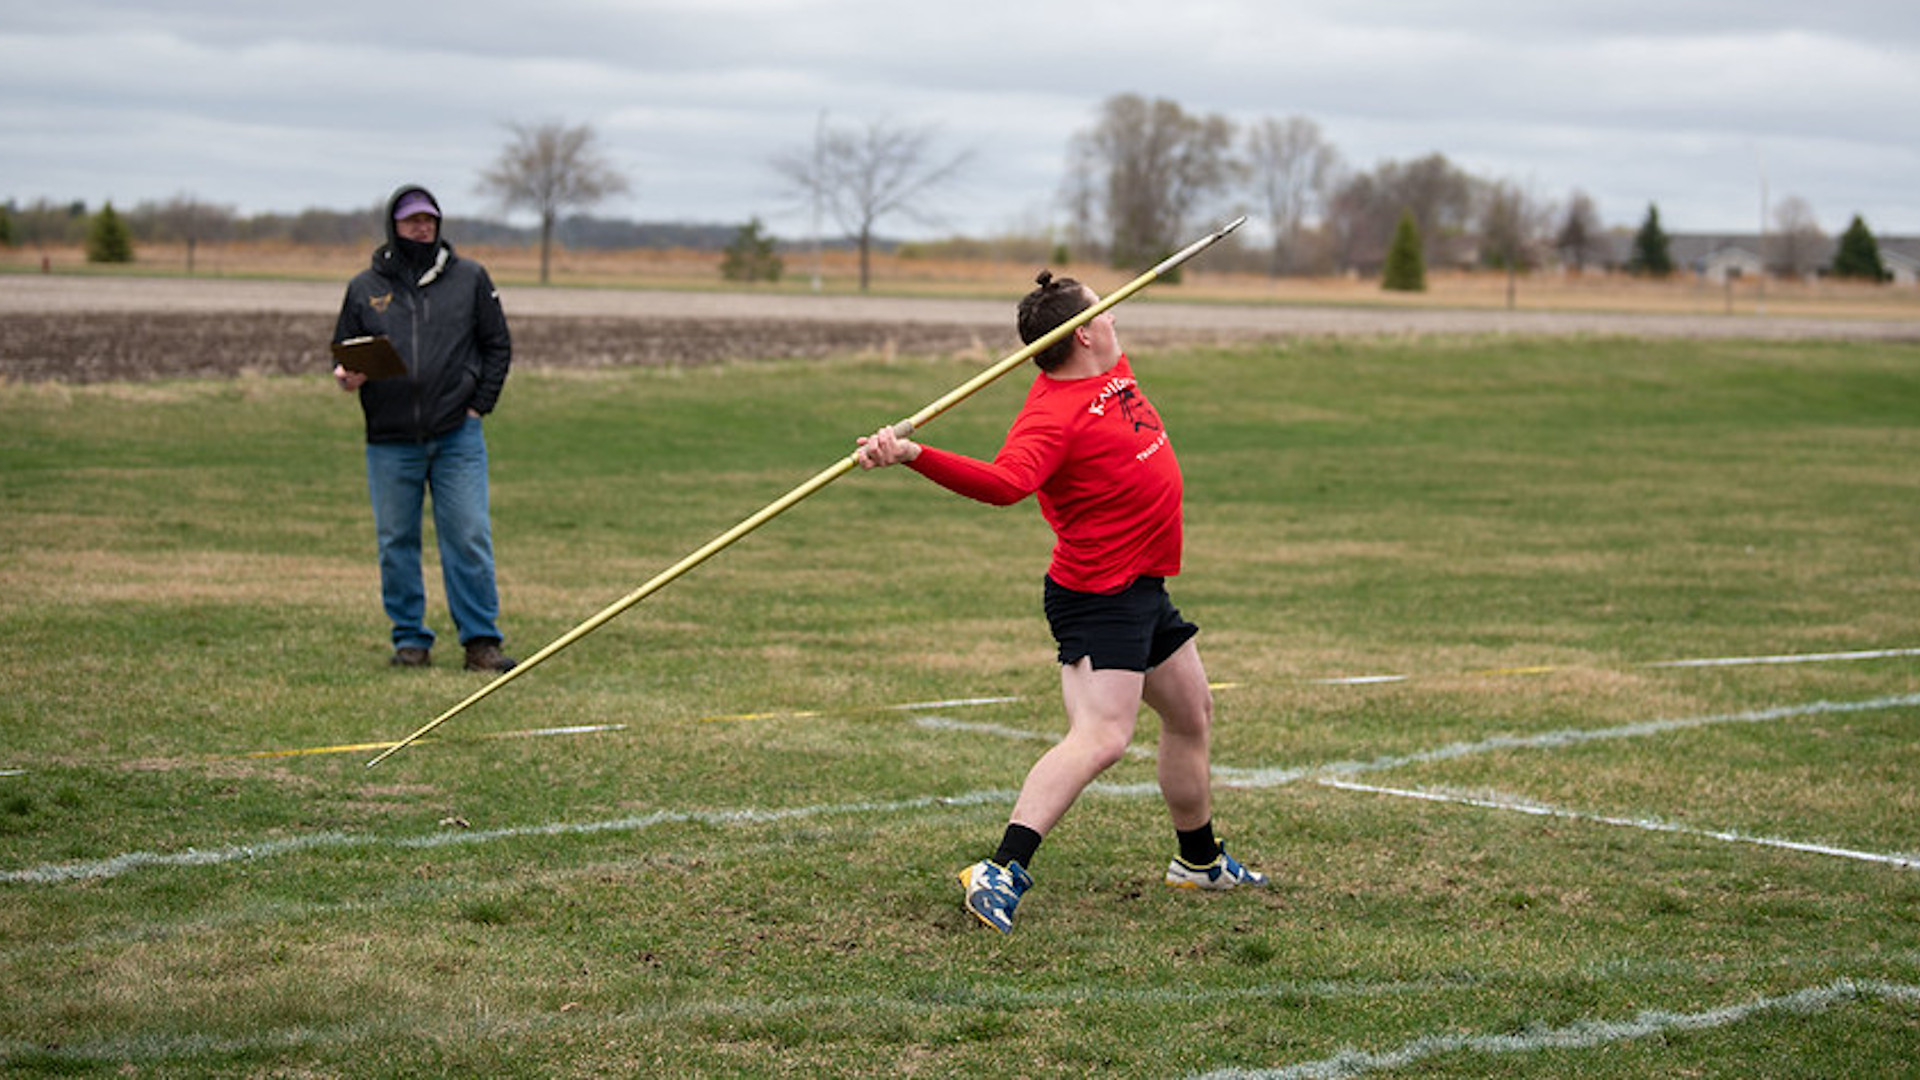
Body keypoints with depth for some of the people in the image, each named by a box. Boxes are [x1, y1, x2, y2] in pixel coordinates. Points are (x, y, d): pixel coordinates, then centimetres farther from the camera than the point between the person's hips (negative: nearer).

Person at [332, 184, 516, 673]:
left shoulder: (469, 278, 8)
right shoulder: (365, 287, 9)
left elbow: (498, 346, 11)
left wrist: (479, 405, 1)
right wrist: (348, 376, -8)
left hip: (458, 436, -1)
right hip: (390, 441, 1)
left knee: (470, 539, -4)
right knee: (397, 543, 4)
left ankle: (481, 640, 2)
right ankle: (410, 641, 14)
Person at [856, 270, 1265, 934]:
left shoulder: (1112, 371, 5)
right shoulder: (1053, 413, -24)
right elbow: (1004, 482, -40)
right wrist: (911, 456, -53)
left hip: (1142, 588, 10)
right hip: (1097, 597, -10)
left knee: (1191, 714, 24)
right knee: (1100, 737, -24)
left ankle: (1200, 861, 43)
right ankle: (1001, 874, -30)